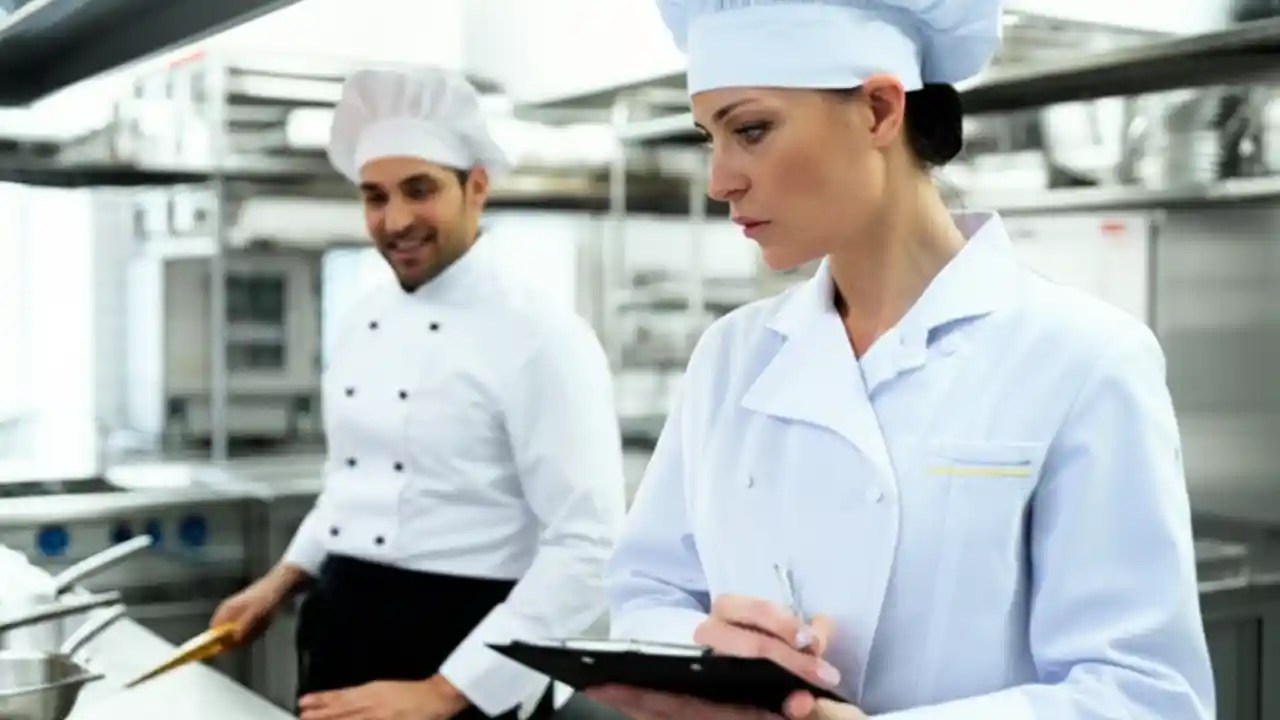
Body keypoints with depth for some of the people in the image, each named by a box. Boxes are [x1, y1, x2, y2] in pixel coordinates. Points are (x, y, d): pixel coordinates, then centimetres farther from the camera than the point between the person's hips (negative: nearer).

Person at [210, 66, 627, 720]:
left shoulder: (541, 338, -17)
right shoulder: (362, 320, 7)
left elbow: (587, 551, -22)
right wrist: (284, 580, 12)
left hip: (459, 651, -7)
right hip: (338, 633, 7)